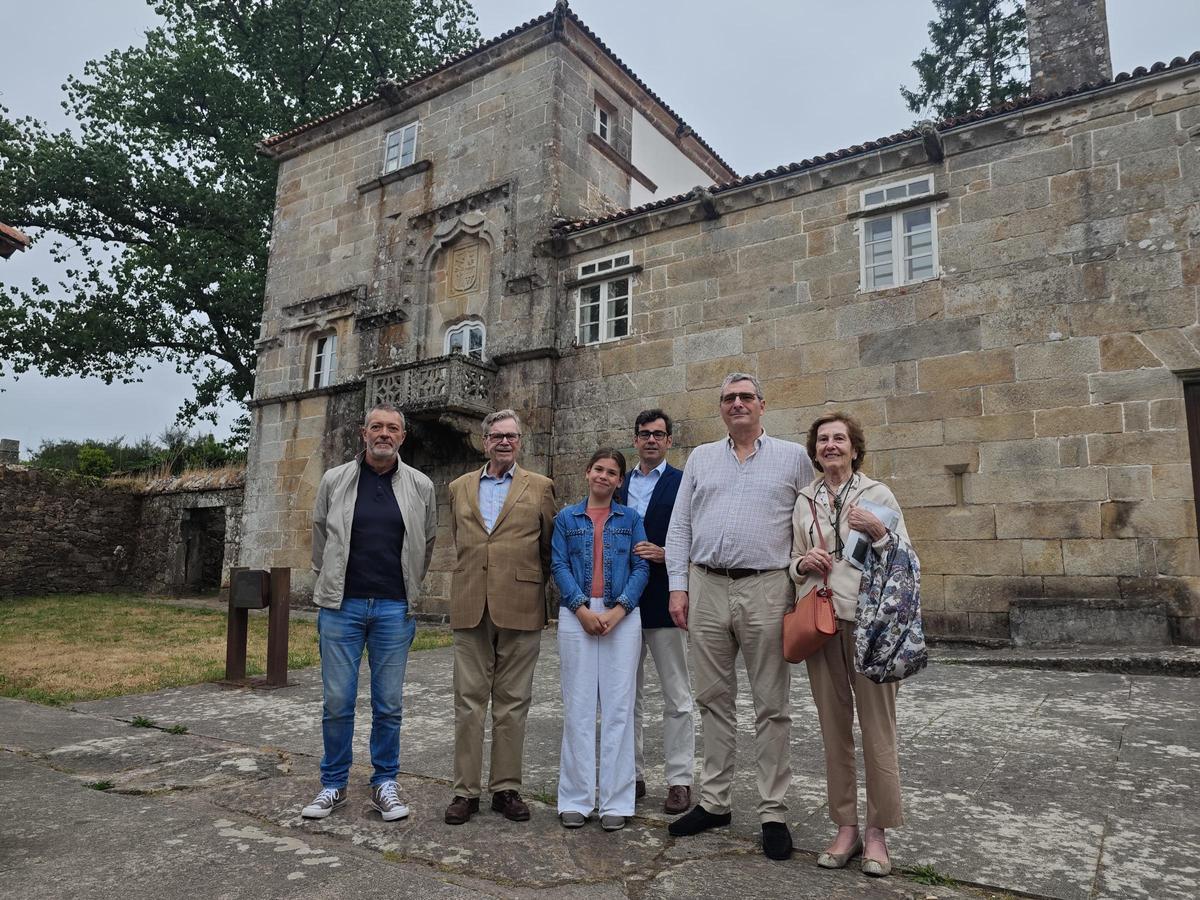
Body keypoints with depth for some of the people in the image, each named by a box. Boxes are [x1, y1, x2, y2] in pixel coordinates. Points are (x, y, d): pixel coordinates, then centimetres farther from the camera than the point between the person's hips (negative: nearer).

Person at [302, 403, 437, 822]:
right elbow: (320, 537, 15)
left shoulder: (420, 486, 3)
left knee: (389, 704, 7)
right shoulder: (335, 481, 4)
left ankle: (385, 783, 21)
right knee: (337, 701, 5)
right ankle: (334, 784, 22)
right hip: (341, 606, 0)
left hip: (395, 609, 0)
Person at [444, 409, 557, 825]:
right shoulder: (459, 487, 13)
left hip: (519, 608, -2)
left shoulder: (540, 487, 5)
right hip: (470, 607, 2)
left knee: (512, 702, 6)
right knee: (469, 700, 5)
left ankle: (506, 787, 17)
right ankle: (466, 790, 15)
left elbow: (549, 547, 9)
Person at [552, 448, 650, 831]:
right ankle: (576, 799, 13)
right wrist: (582, 608, -11)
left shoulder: (630, 519, 9)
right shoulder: (566, 518, 9)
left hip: (622, 617, 0)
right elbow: (559, 566, 2)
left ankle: (616, 800, 11)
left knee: (618, 707, 2)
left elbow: (641, 567, 2)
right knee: (578, 706, 3)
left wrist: (618, 609, -11)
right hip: (576, 617, 0)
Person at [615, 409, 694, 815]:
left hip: (664, 602, -5)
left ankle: (679, 780, 16)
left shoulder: (683, 484, -2)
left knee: (676, 697, 5)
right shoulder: (619, 485, 13)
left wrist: (664, 554, -20)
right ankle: (631, 774, 26)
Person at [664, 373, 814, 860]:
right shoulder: (700, 458, 14)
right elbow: (679, 527, 11)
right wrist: (678, 586, 3)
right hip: (706, 588, 3)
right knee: (713, 700, 11)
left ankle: (773, 813, 15)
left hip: (766, 588, -2)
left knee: (771, 706, 4)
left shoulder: (792, 457, 7)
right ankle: (713, 802, 23)